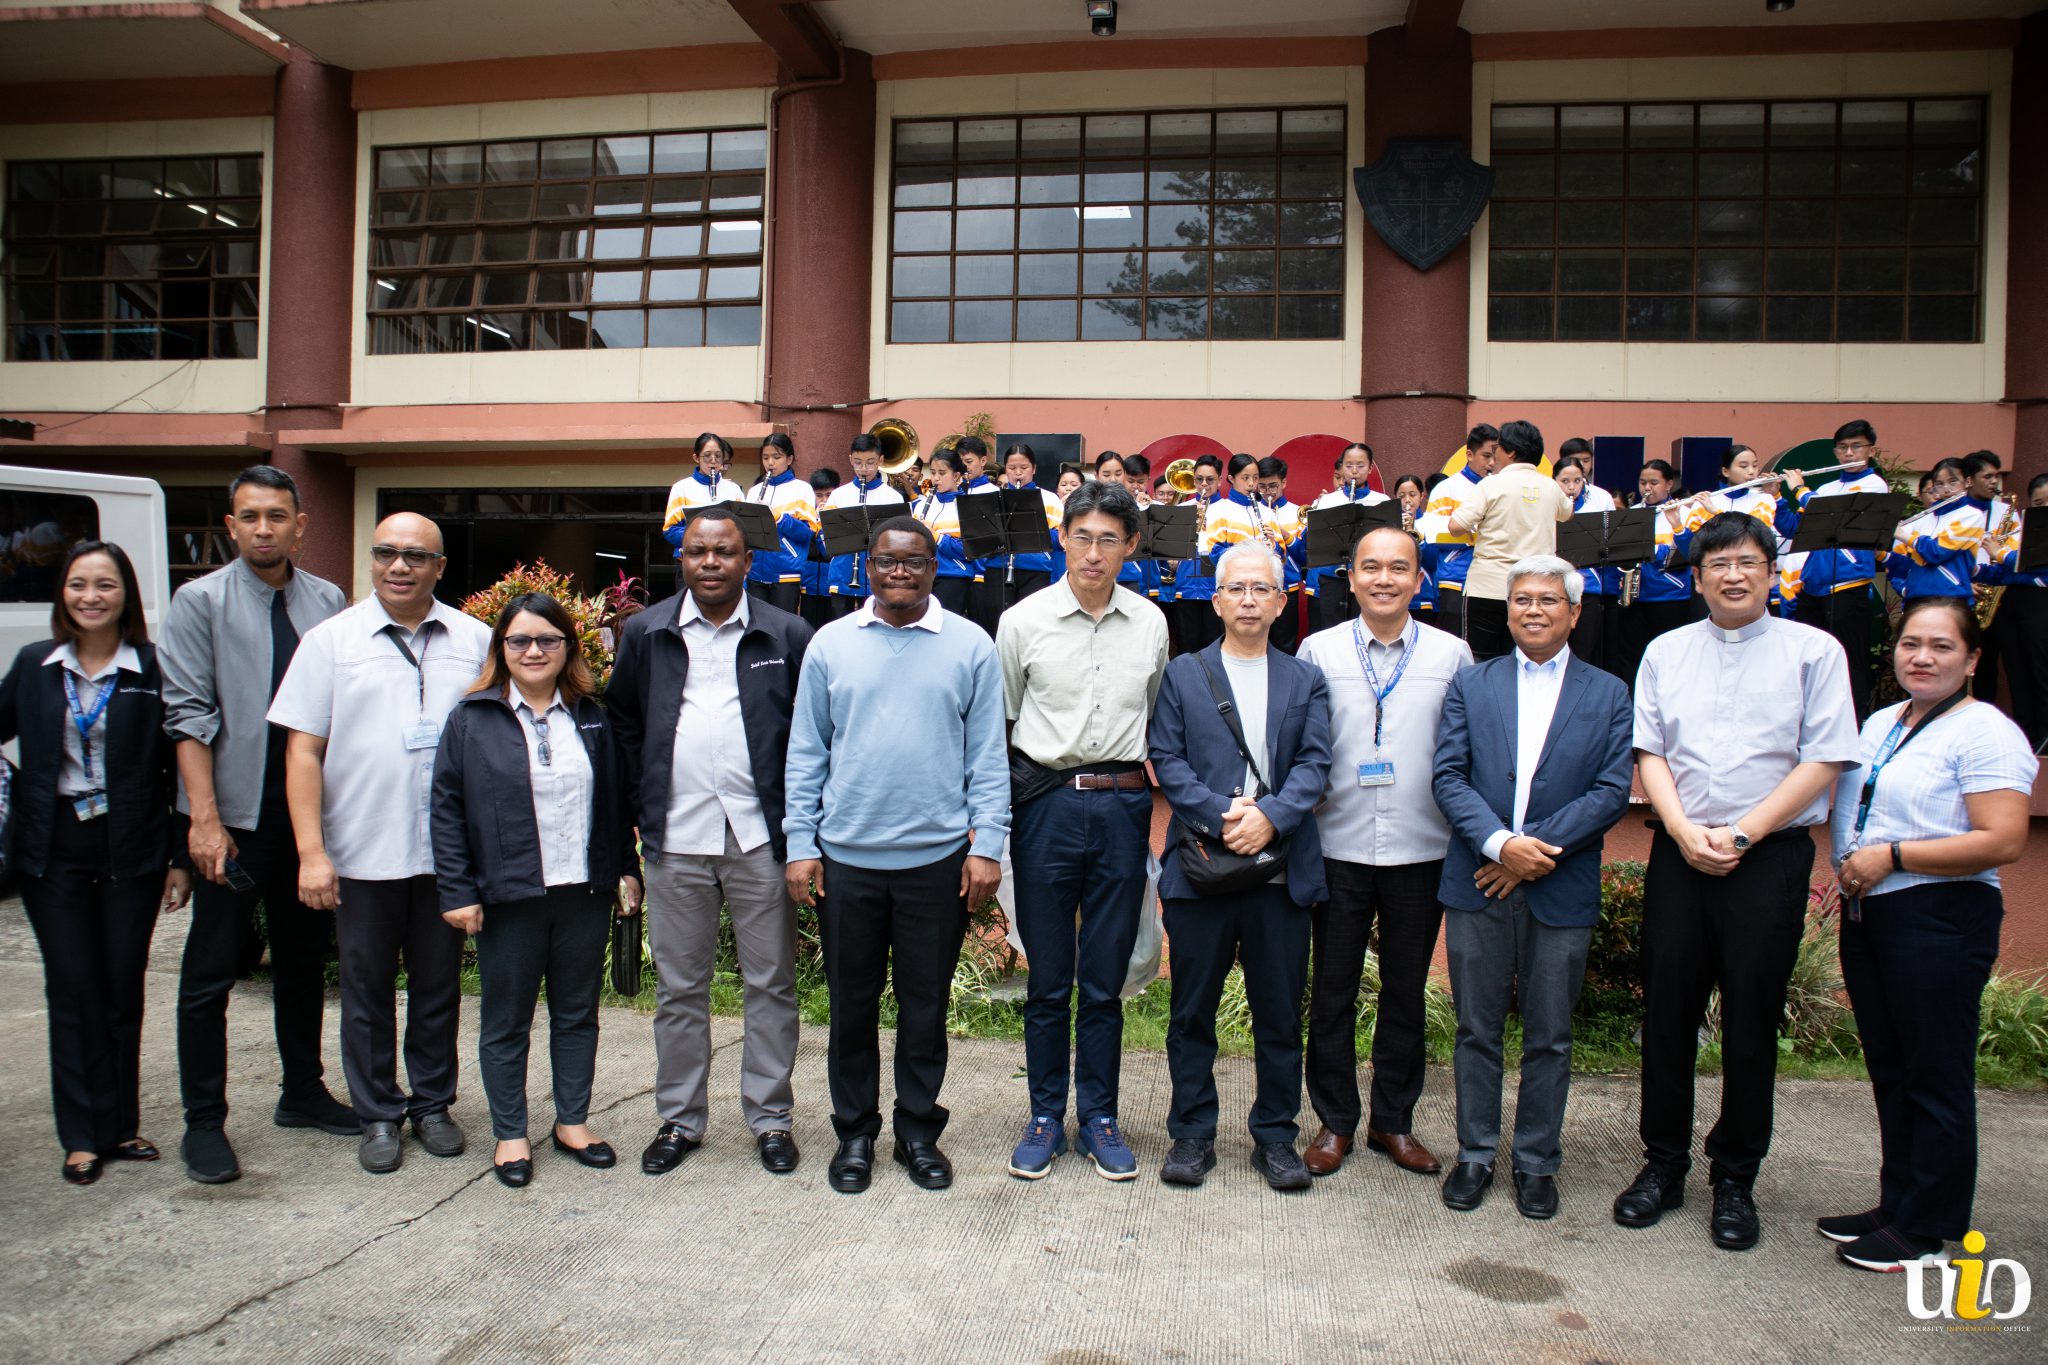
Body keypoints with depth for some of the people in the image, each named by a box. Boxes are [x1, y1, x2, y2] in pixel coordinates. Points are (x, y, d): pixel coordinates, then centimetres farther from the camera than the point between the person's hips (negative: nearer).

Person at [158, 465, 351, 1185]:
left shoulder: (328, 603, 6)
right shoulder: (200, 602, -3)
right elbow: (189, 716, -8)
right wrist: (205, 819, -14)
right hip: (236, 814, -3)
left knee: (304, 959, 15)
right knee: (210, 974, 3)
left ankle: (303, 1092, 30)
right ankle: (203, 1124, 15)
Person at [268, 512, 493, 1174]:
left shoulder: (475, 641, 4)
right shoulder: (330, 641, 1)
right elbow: (303, 751, -2)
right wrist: (310, 852, -8)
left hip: (448, 852, 1)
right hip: (361, 853, -1)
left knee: (439, 986, 13)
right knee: (367, 990, 11)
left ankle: (433, 1104, 29)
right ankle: (377, 1114, 26)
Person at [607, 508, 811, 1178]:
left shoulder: (786, 635, 1)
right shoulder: (647, 632, 7)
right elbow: (622, 723, 14)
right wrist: (642, 806, 6)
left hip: (760, 838, -1)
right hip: (676, 840, 2)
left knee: (771, 983, 6)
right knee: (679, 987, 11)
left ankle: (770, 1117, 20)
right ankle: (679, 1119, 25)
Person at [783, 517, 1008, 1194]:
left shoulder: (970, 645, 1)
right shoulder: (831, 644, 4)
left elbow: (987, 754, 1)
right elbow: (806, 751, 6)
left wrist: (987, 844, -5)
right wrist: (800, 844, 0)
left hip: (937, 858, -1)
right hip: (845, 857, 1)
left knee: (925, 1005, 10)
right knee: (851, 1003, 12)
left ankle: (918, 1131, 27)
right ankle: (855, 1132, 28)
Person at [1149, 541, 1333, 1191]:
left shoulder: (1306, 680, 12)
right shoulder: (1182, 675, 8)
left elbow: (1314, 762, 1)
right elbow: (1167, 760, -1)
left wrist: (1270, 815, -16)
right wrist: (1222, 816, -14)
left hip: (1282, 869, 1)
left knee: (1280, 1014, 8)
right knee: (1192, 1011, 7)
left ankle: (1275, 1136, 24)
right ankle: (1192, 1134, 21)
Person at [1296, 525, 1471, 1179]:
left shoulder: (1451, 654, 3)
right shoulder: (1318, 651, 2)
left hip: (1421, 850, 1)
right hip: (1339, 849, 0)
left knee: (1406, 993, 12)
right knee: (1333, 991, 7)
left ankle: (1394, 1121, 27)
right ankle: (1335, 1121, 23)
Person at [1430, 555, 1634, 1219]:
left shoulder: (1608, 694, 5)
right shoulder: (1471, 685, 7)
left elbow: (1612, 791, -4)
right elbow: (1448, 777, -1)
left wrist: (1537, 849, -14)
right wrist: (1500, 843, -16)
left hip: (1562, 890, 0)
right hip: (1479, 885, 1)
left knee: (1550, 1037, 9)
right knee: (1477, 1029, 10)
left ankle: (1536, 1161, 24)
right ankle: (1476, 1153, 24)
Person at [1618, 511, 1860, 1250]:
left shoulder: (1812, 651, 2)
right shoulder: (1666, 652, 10)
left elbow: (1822, 761, -5)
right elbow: (1651, 753, 5)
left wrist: (1741, 834, -12)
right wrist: (1685, 831, -10)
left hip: (1770, 856, -2)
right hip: (1680, 852, 2)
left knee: (1751, 1021, 4)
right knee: (1667, 1010, 6)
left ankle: (1735, 1180, 19)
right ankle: (1663, 1165, 20)